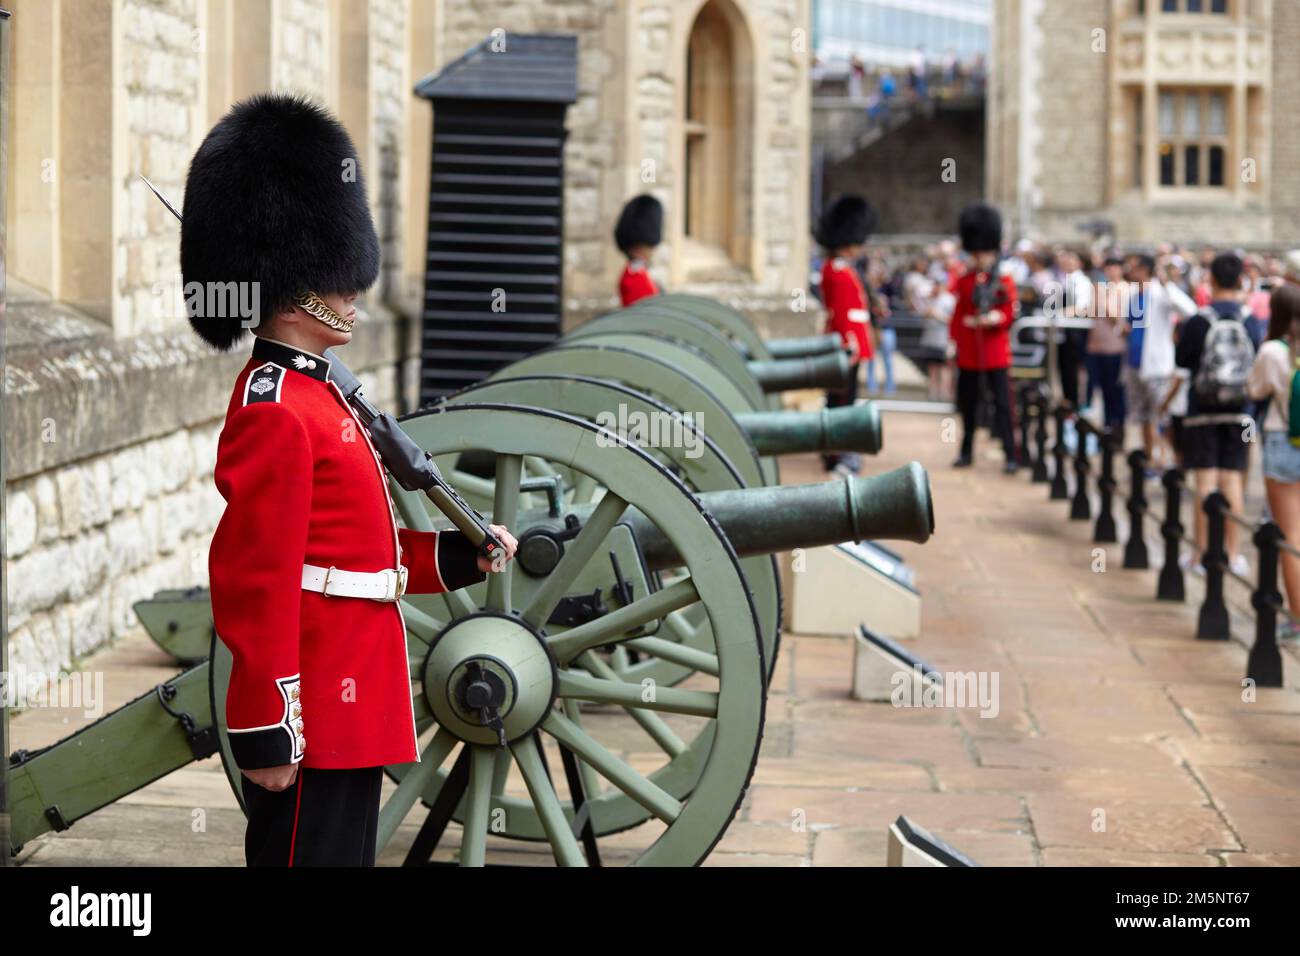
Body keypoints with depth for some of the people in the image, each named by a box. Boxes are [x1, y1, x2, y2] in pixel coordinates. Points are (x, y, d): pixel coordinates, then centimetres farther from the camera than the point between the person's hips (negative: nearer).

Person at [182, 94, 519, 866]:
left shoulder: (316, 397, 17)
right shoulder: (274, 412, -16)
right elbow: (257, 582, -20)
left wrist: (455, 556, 11)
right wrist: (266, 731, -22)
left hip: (351, 712, 10)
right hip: (313, 720, -10)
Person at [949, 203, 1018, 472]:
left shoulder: (1005, 282, 1)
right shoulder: (964, 281, 8)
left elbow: (1010, 316, -3)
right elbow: (957, 316, 9)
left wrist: (996, 318, -22)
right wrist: (953, 343, 5)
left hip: (996, 352, -3)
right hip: (969, 353, 3)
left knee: (1002, 404, -6)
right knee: (968, 403, 10)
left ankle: (1010, 455, -7)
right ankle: (967, 452, 22)